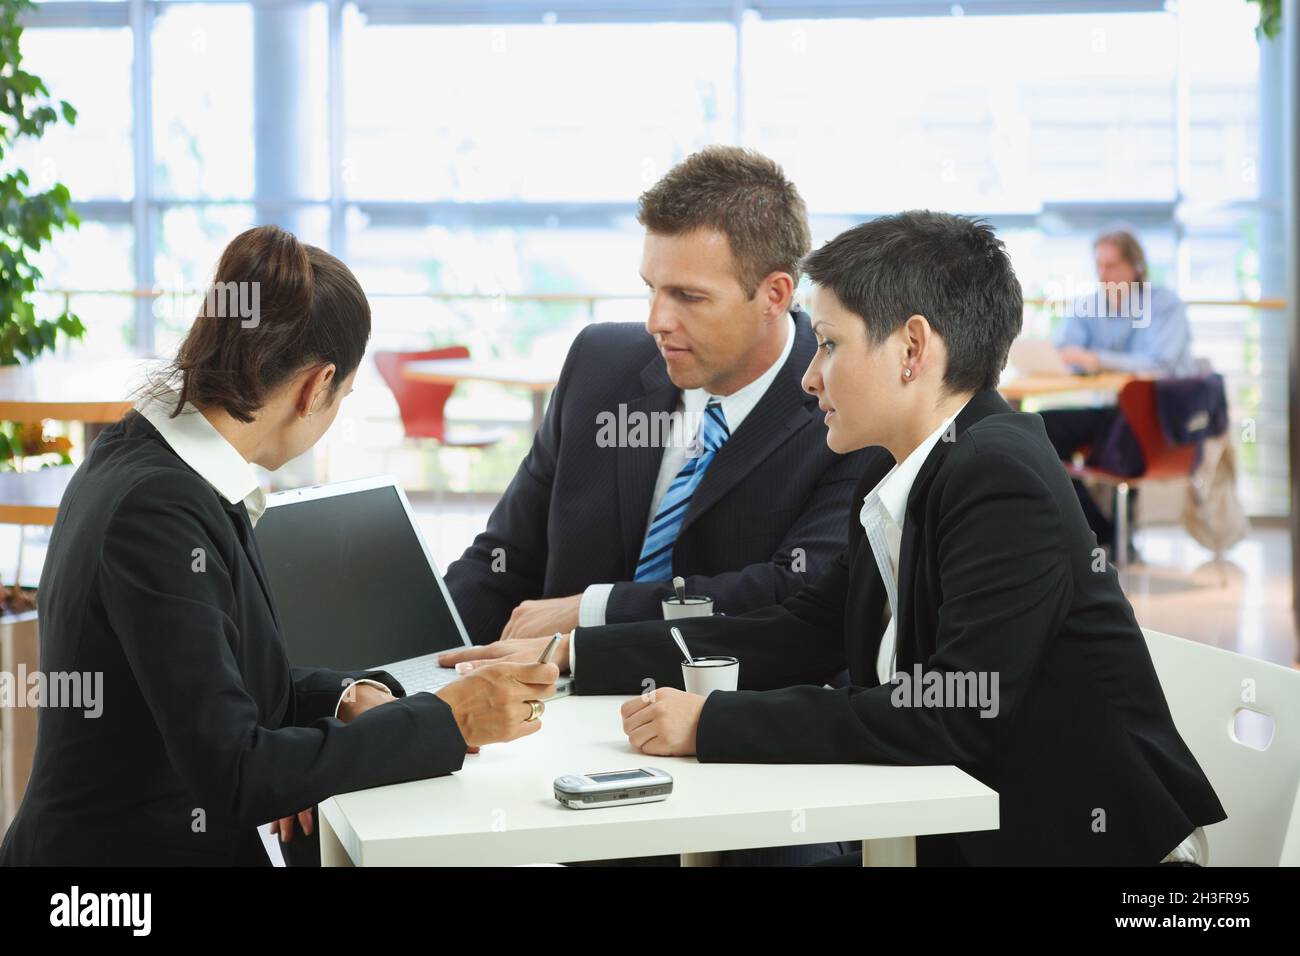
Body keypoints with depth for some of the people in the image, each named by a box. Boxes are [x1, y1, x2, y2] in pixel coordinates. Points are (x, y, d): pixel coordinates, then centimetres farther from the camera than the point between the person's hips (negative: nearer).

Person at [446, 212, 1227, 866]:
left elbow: (952, 718, -26)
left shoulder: (1002, 478, -20)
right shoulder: (902, 478, 6)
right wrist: (570, 655, 7)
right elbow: (805, 637, 10)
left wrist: (713, 725, -24)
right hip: (960, 831, 7)